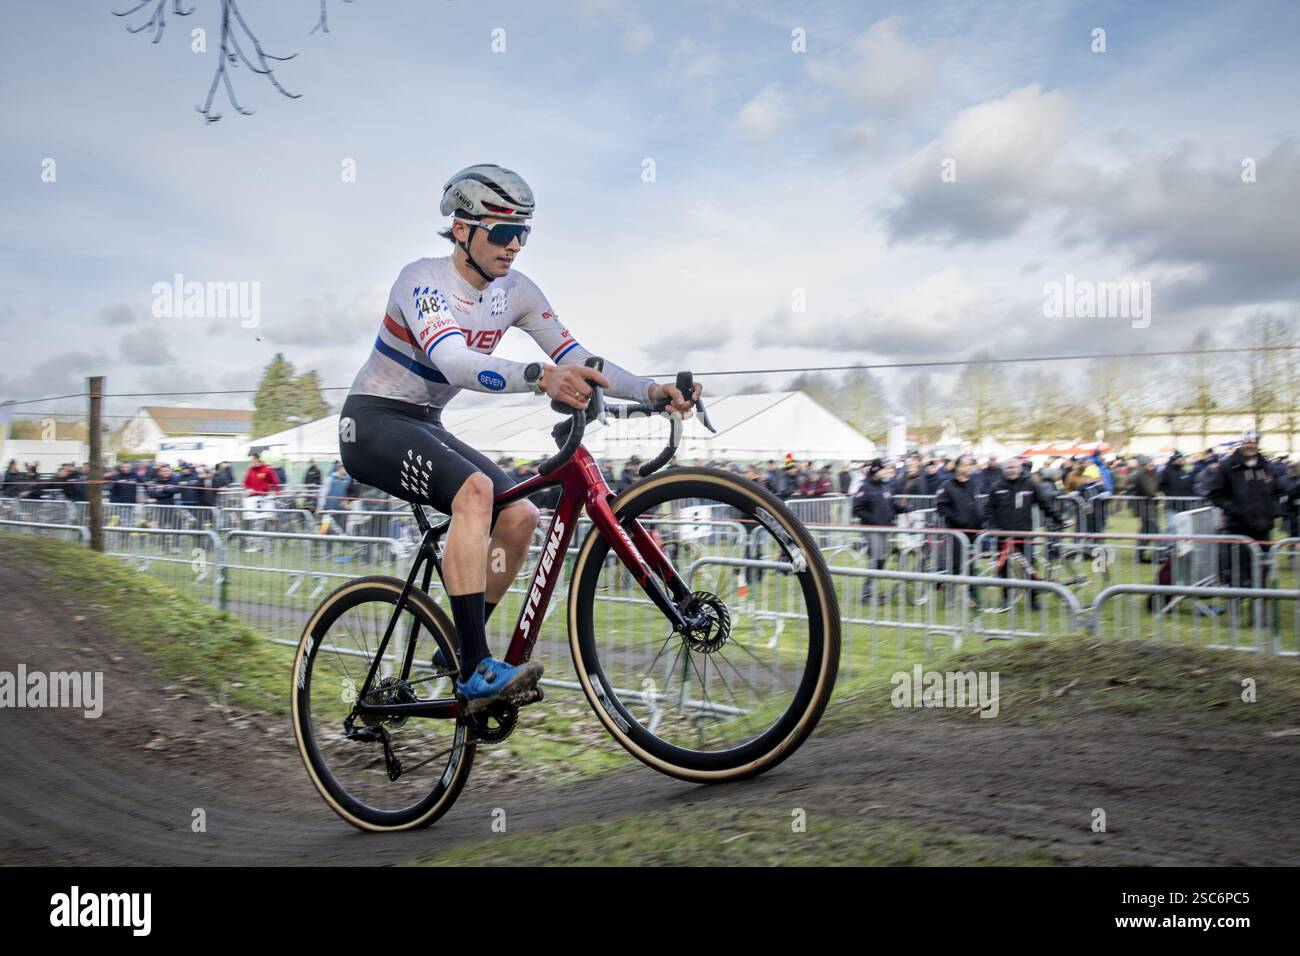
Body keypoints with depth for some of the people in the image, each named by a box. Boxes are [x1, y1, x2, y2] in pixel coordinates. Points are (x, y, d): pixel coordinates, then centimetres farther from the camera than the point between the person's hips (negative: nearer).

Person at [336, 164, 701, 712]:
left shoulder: (516, 291, 0)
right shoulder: (422, 280, -20)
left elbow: (577, 359, -6)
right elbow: (454, 362, -39)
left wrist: (652, 391, -22)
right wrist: (541, 378, -55)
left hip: (426, 425, 8)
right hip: (372, 422, -7)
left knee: (521, 517, -10)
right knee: (475, 489, -33)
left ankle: (456, 651, 6)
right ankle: (477, 671, -32)